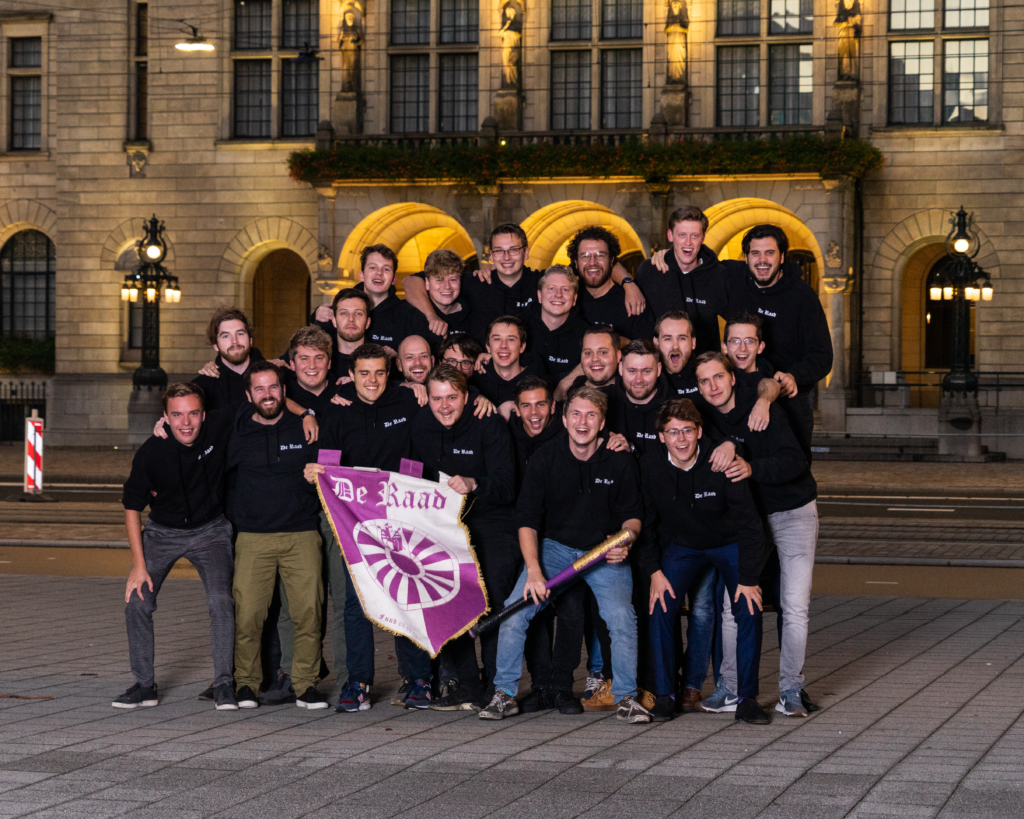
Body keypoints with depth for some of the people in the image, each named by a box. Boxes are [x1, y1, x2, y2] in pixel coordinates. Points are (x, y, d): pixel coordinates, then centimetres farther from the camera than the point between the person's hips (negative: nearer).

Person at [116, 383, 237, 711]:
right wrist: (139, 565, -12)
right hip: (162, 532, 1)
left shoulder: (219, 426, -20)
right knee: (137, 601, -9)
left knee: (221, 600, -20)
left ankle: (224, 684, -11)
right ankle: (144, 685, 5)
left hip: (209, 530, -1)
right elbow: (132, 507, -9)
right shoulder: (151, 453, -20)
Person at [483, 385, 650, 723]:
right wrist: (533, 569, -21)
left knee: (621, 615, -24)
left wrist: (625, 540, -20)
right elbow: (527, 519, -8)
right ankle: (505, 694, -1)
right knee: (514, 610, -16)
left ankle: (626, 697, -7)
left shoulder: (620, 461, -8)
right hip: (555, 547, 1)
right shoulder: (544, 460, -7)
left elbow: (632, 514, 3)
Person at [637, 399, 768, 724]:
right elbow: (643, 522, -5)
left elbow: (750, 527, -19)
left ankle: (747, 698, -8)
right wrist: (654, 571, -12)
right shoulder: (649, 464, -17)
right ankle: (664, 695, -6)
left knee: (749, 608, -19)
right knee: (661, 605, -17)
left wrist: (748, 578, -21)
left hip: (730, 545, -2)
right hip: (681, 546, 2)